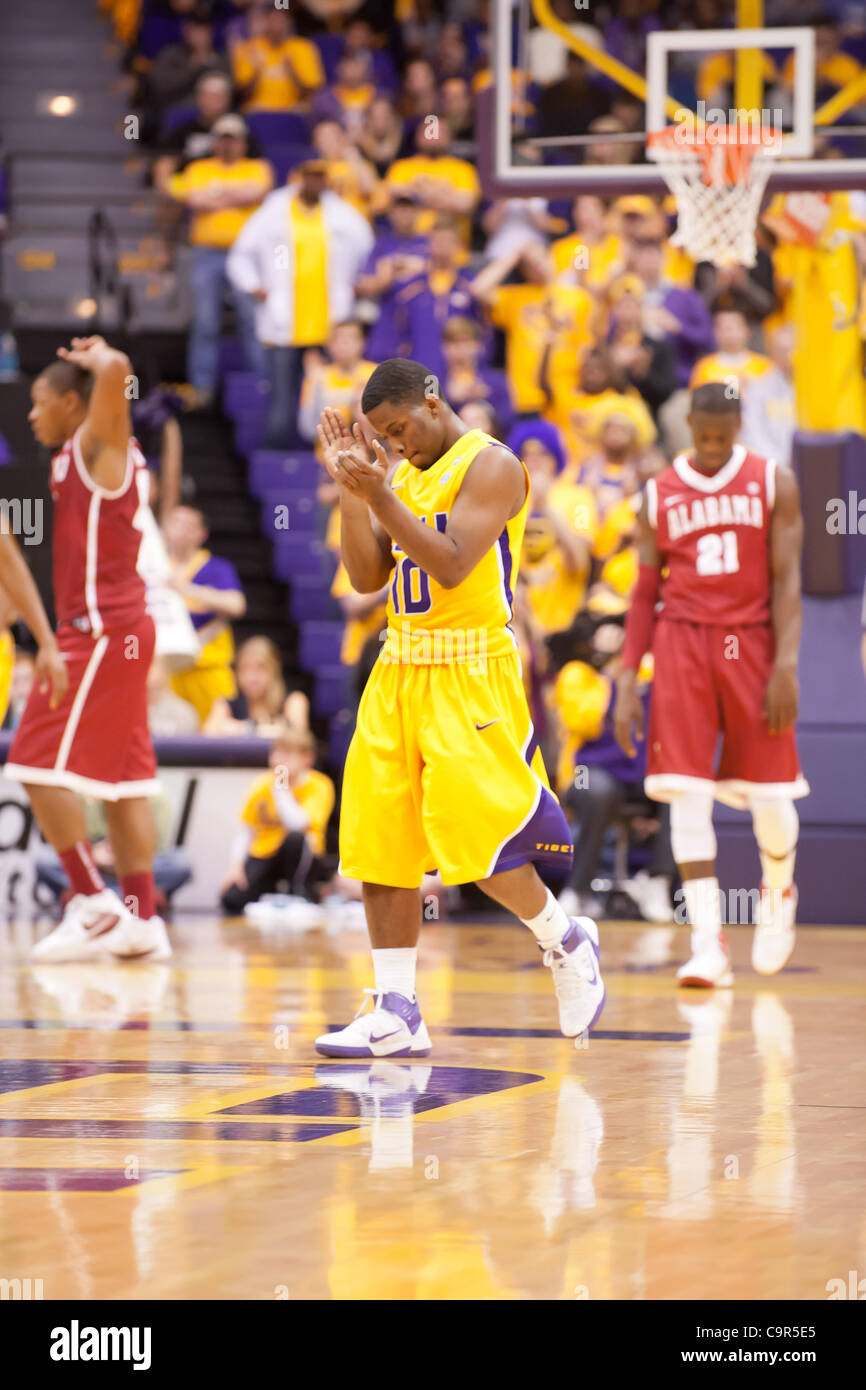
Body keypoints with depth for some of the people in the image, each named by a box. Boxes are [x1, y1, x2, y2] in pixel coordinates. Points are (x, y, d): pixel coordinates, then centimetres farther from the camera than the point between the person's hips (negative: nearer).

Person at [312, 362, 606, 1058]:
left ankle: (567, 944, 14)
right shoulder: (401, 476, 16)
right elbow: (367, 576, 11)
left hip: (471, 676, -8)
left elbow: (451, 567, -19)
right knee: (379, 845, 1)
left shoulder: (490, 465, -9)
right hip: (400, 673, 8)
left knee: (477, 839, -11)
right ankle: (396, 1014, 4)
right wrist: (350, 489, 3)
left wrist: (381, 498, -21)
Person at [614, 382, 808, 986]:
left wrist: (786, 665, -13)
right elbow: (645, 593, 9)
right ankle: (709, 946, -9)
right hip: (682, 643, 1)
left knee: (769, 794, 2)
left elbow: (787, 580, -3)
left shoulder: (775, 484, 2)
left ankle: (778, 892, 34)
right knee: (687, 795, -9)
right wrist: (627, 681, 2)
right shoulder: (660, 494, 7)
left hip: (752, 642, -1)